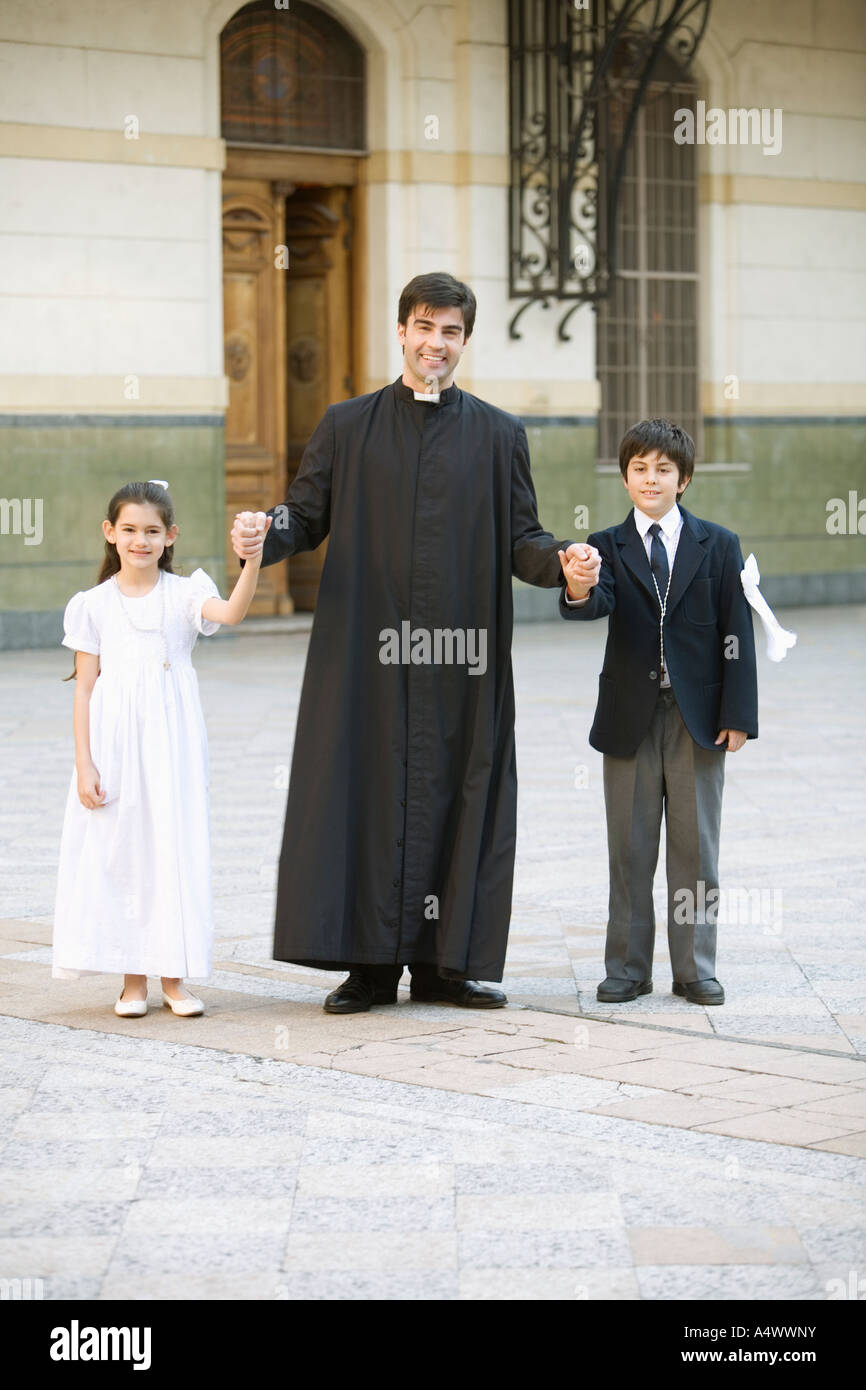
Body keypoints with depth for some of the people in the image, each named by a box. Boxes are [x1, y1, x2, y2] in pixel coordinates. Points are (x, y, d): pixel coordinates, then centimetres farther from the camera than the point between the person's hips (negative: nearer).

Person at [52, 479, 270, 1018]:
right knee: (119, 851, 2)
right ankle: (133, 980, 12)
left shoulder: (184, 594, 0)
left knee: (174, 848, 1)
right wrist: (84, 764, -4)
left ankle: (175, 977, 12)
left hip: (172, 748, 0)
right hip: (115, 747, 0)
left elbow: (231, 612, -21)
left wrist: (254, 558, -38)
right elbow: (84, 689, 3)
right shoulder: (94, 605, 2)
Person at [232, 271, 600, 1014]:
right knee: (367, 798, 0)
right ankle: (370, 965, 7)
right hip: (367, 654, 0)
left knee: (455, 799, 2)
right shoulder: (348, 427, 7)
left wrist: (562, 562, -15)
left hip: (461, 659, 1)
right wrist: (263, 535, -18)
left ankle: (446, 963, 11)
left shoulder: (499, 435, 9)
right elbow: (306, 515, 4)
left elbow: (520, 540, 6)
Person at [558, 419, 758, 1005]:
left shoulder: (719, 546, 3)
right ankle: (628, 969, 14)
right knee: (630, 851, 6)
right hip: (631, 718, 1)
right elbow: (599, 603, -17)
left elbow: (736, 635, 0)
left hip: (699, 718, 0)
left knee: (696, 848, 5)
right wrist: (578, 593, -42)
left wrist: (738, 715, -6)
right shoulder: (608, 547, 3)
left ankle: (695, 970, 13)